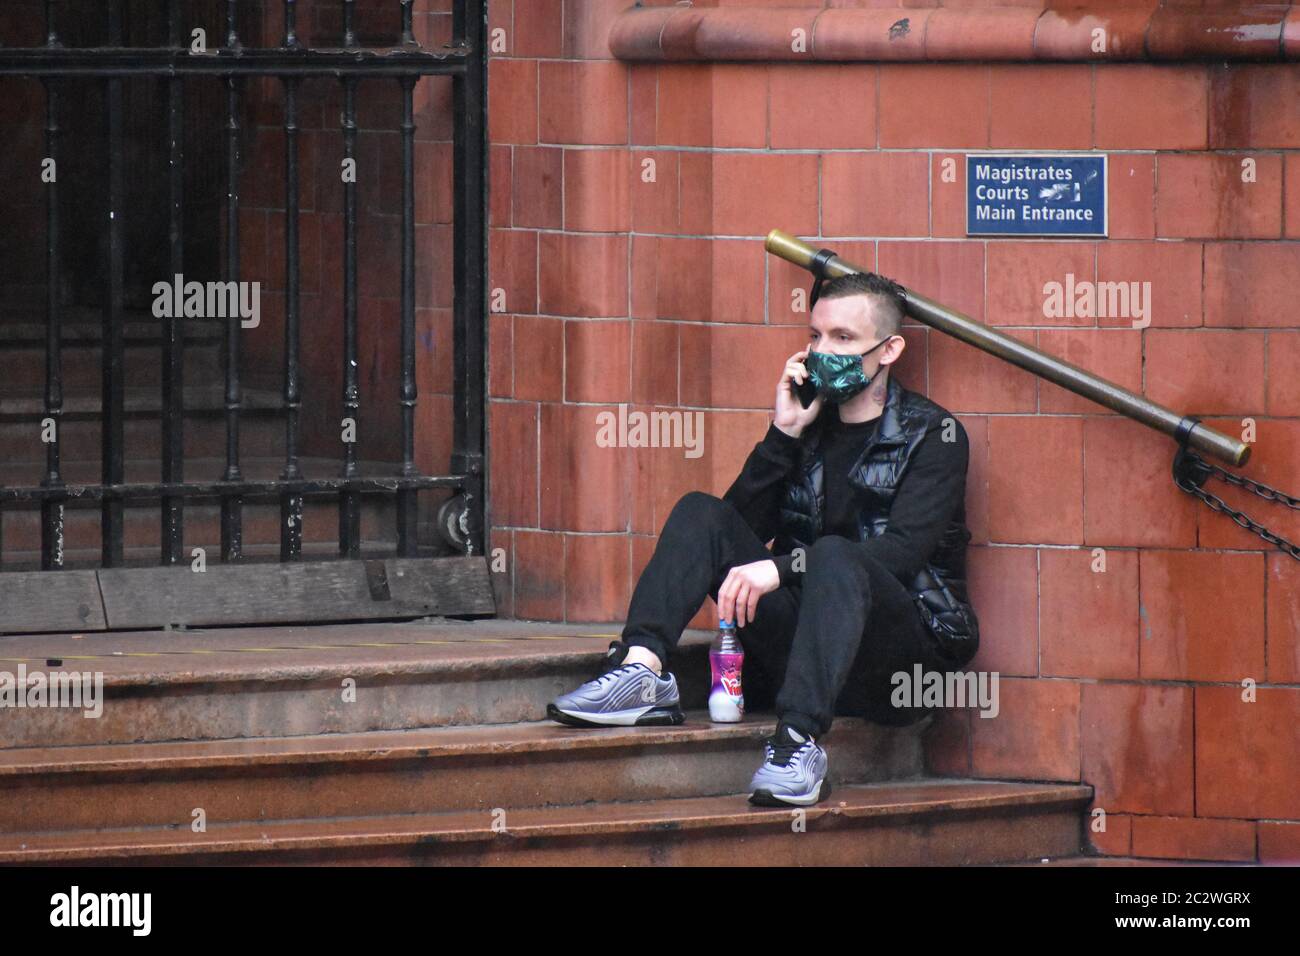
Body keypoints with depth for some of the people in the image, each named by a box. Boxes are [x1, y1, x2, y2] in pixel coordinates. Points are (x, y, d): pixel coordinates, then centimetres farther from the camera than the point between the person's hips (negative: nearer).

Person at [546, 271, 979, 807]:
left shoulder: (931, 435, -1)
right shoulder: (809, 427, 15)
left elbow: (903, 550, -18)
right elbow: (744, 528, 4)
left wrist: (781, 567, -28)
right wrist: (784, 435, -7)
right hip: (802, 636, 5)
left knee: (835, 557, -36)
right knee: (701, 513, -6)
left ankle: (800, 740, -54)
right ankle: (641, 669, -29)